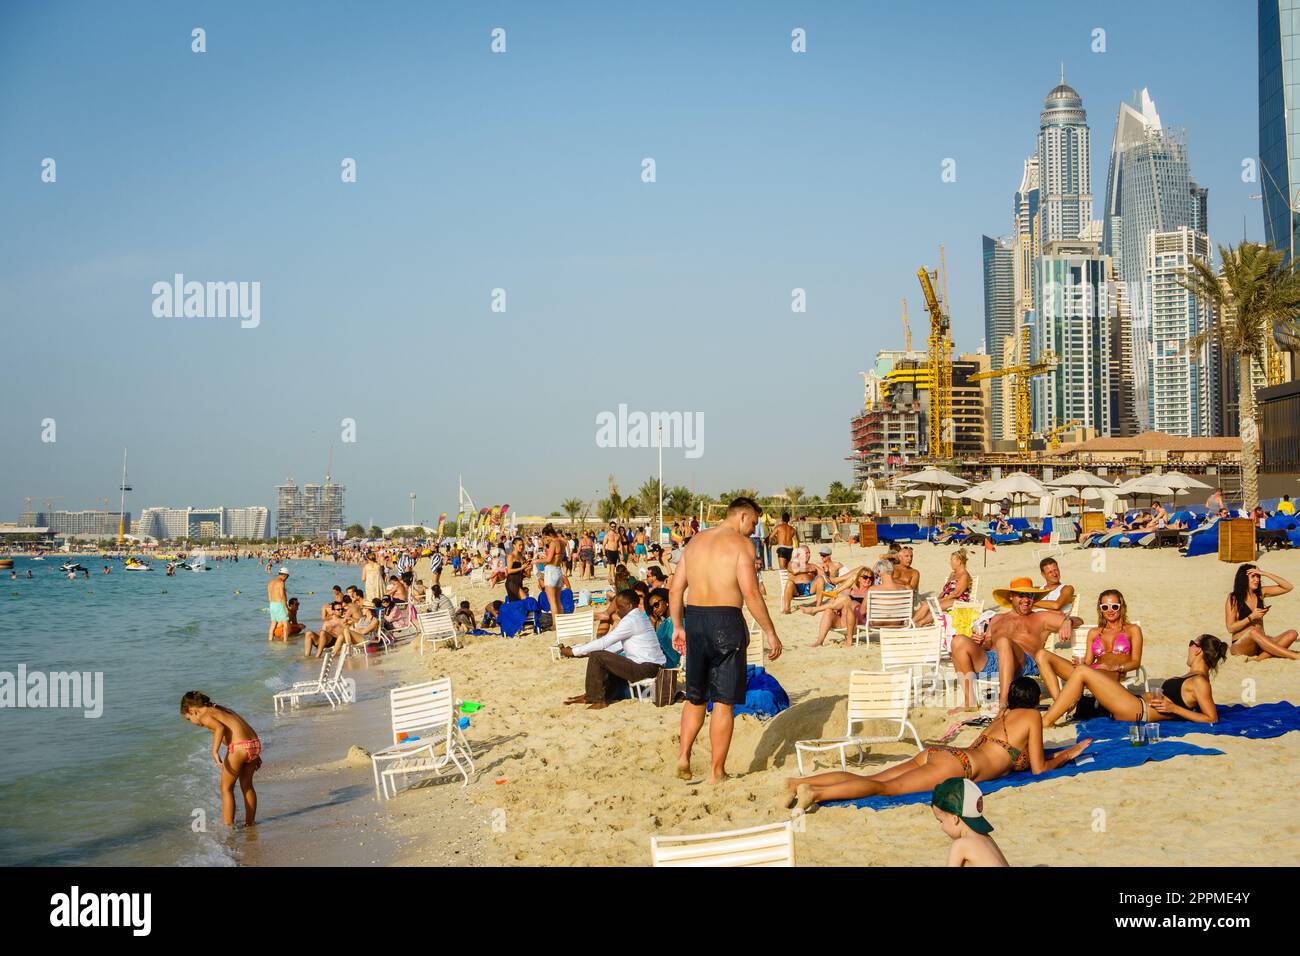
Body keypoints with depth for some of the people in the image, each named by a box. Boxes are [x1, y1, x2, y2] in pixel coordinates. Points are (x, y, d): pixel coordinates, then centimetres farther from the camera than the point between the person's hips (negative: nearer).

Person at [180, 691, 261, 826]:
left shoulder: (205, 716, 2)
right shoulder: (222, 710, 27)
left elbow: (220, 728, -20)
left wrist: (215, 752, -27)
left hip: (239, 747, -8)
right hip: (255, 743, 8)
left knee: (226, 788, 8)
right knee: (247, 785, 22)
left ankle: (229, 825, 7)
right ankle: (250, 822, 29)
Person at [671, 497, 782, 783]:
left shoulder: (695, 541, 14)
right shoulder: (740, 543, -6)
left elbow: (676, 589, 13)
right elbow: (750, 593, -14)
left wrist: (678, 626, 21)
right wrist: (770, 633, -9)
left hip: (694, 619, 6)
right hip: (726, 621, -6)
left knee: (696, 697, 19)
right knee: (723, 702, 2)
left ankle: (683, 755, 7)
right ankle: (718, 772, 6)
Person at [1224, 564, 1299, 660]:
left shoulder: (1260, 593, 11)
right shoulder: (1233, 599, -3)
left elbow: (1288, 587, 4)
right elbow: (1231, 628, -7)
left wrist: (1265, 574, -3)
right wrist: (1251, 617, -16)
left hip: (1261, 643, 5)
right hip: (1240, 645, -5)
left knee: (1292, 633, -18)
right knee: (1253, 632, -39)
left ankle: (1260, 657, -35)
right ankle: (1295, 656, -40)